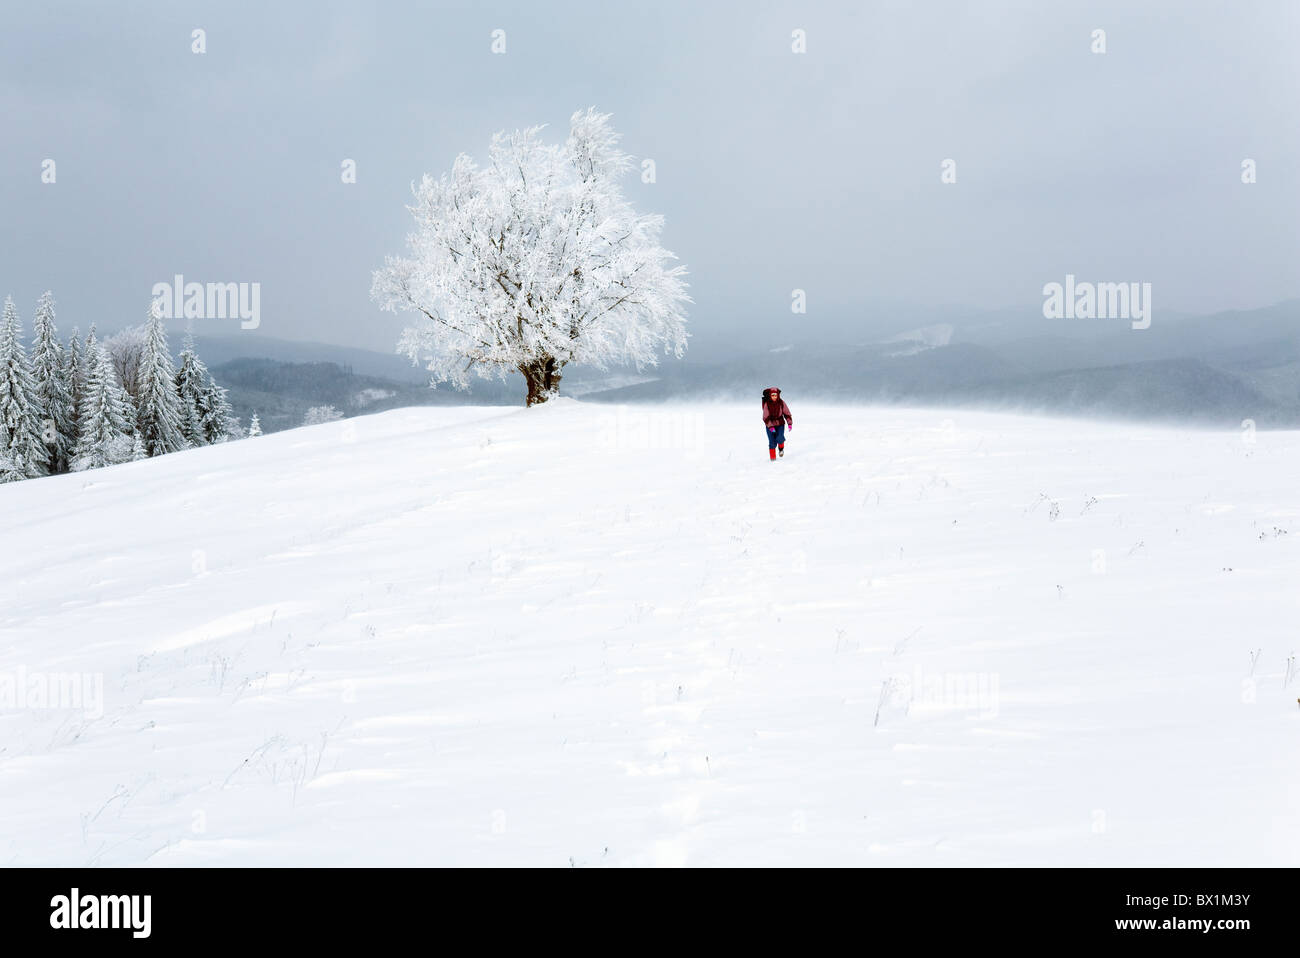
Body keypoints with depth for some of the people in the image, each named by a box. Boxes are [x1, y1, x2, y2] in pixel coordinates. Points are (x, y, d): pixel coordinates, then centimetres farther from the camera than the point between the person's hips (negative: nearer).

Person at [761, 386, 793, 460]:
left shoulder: (781, 403, -9)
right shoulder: (767, 404, -14)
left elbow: (787, 413, -2)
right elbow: (766, 417, -15)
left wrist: (789, 423, -12)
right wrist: (770, 426, -25)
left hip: (780, 424, 1)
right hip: (770, 425, -1)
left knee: (780, 438, -20)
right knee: (772, 442, -5)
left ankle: (781, 448, 13)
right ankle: (772, 457, 11)